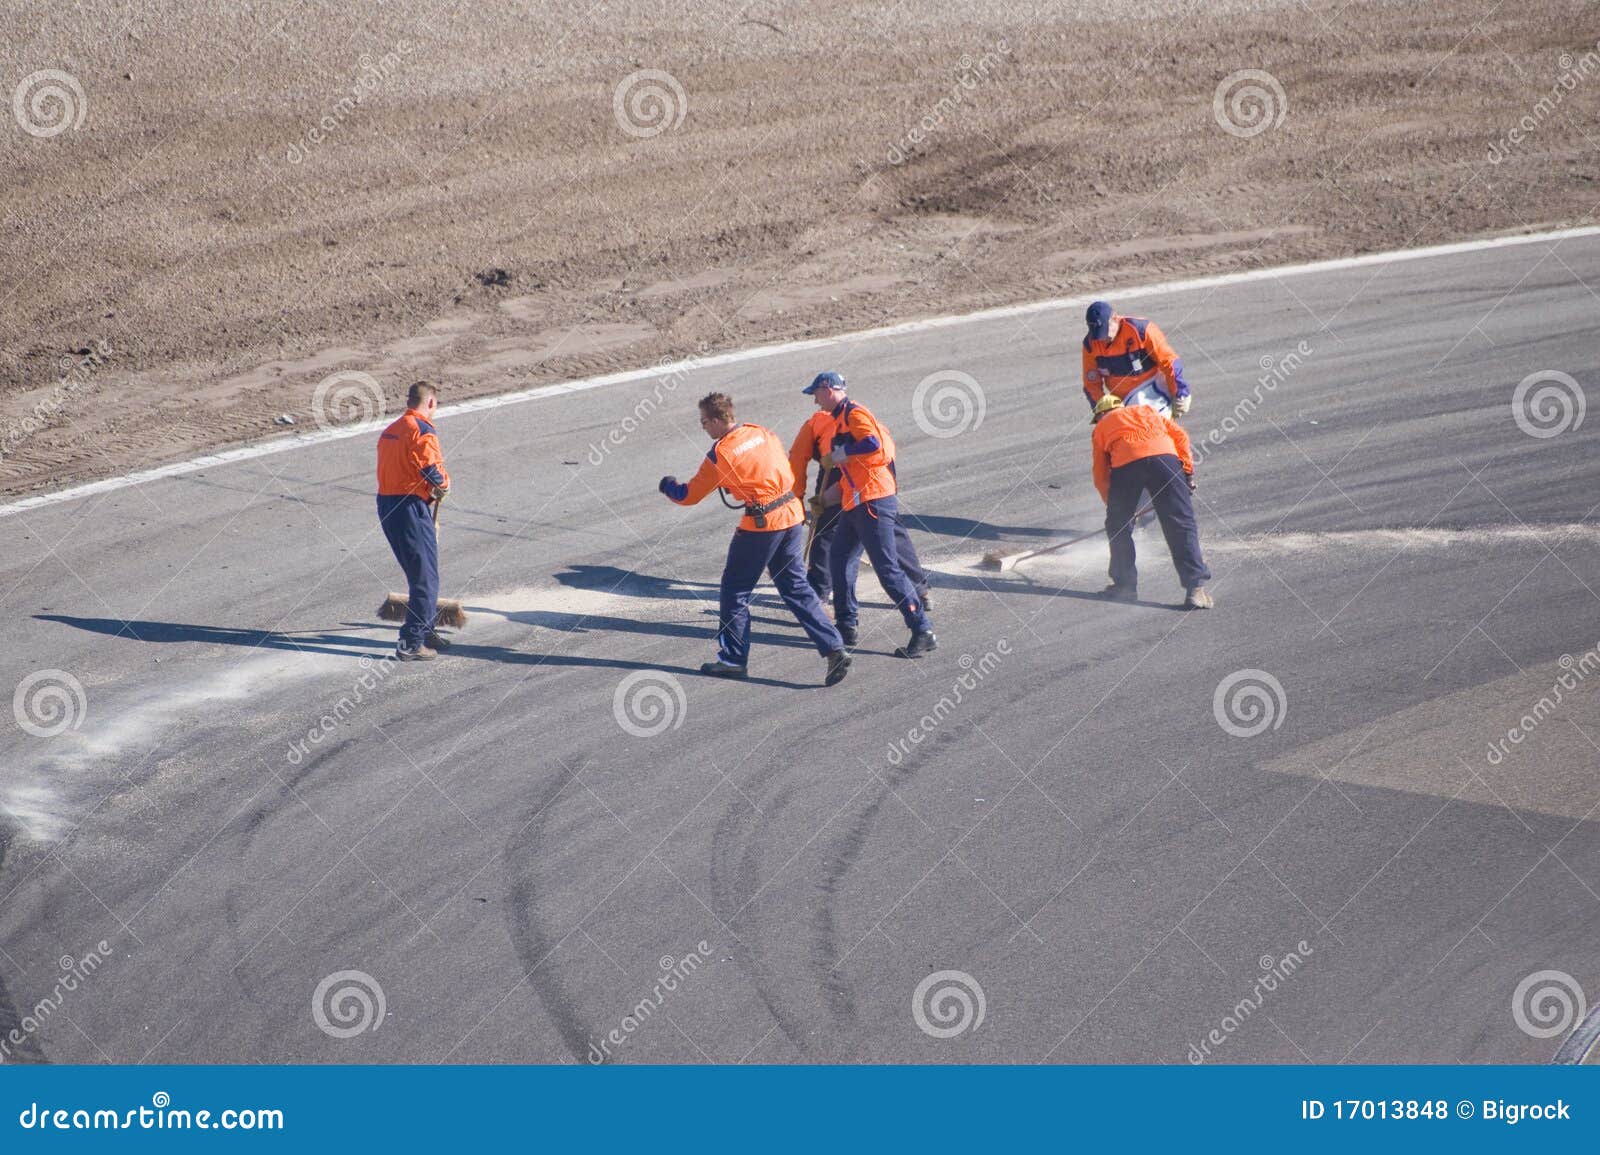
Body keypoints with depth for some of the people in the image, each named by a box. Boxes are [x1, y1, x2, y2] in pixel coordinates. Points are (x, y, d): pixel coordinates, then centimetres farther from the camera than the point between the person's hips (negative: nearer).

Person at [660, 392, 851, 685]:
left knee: (735, 588, 9)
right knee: (796, 587, 13)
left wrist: (668, 486, 20)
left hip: (761, 524, -7)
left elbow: (688, 495, -1)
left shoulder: (719, 454, -11)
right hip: (793, 516, 7)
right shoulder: (763, 433, 7)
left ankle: (734, 659, 15)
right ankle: (833, 649, 4)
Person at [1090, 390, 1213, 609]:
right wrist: (1188, 472, 19)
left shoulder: (1102, 427, 33)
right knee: (1181, 525, -1)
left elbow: (1100, 475, 26)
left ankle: (1125, 585, 21)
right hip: (1165, 456, 1)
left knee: (1118, 527, 18)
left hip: (1125, 464, -1)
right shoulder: (1148, 411, 38)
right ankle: (1196, 586, -12)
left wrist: (1113, 505, 33)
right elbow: (1179, 434, 21)